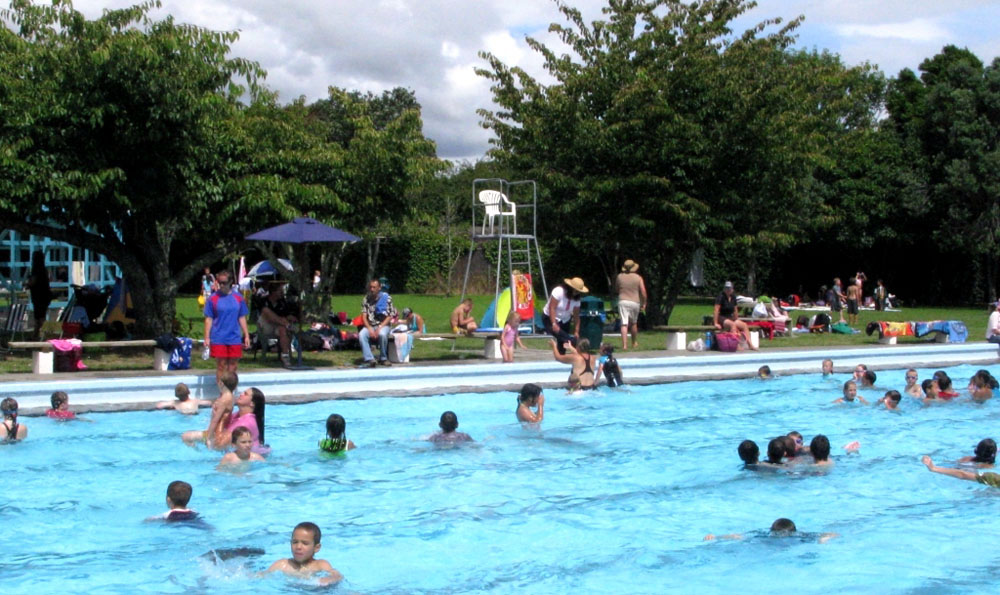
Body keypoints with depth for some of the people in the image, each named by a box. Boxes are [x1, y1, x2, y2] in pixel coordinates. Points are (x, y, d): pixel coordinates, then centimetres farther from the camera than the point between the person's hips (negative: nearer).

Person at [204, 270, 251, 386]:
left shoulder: (238, 298, 5)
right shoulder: (213, 298, -1)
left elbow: (242, 318, 11)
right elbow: (208, 319, 0)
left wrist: (246, 336, 9)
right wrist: (207, 338, -5)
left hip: (234, 338, 2)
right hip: (218, 339, -2)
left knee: (233, 367, 6)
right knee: (221, 366, -1)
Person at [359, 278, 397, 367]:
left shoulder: (387, 298, -4)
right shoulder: (366, 299, 4)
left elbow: (390, 316, -6)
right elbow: (364, 316, 2)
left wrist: (380, 328, -18)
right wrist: (369, 328, -15)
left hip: (384, 324, -3)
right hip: (370, 325, 3)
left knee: (382, 334, -36)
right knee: (361, 335, -29)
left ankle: (383, 358, -15)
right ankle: (369, 359, -28)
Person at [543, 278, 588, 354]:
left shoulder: (576, 299, -5)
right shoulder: (559, 291, -23)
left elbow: (576, 316, -4)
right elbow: (551, 308, -26)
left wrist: (576, 332, -10)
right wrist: (554, 324, -32)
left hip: (564, 322, 5)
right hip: (550, 319, -5)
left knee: (562, 343, 1)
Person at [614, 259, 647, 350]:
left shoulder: (619, 277, 2)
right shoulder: (638, 278, -1)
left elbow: (616, 290, 14)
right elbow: (643, 293, -3)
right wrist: (644, 303, 7)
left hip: (623, 301, -1)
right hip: (635, 302, 1)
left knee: (624, 324, -6)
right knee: (633, 323, 19)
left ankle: (624, 345, -16)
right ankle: (634, 343, 33)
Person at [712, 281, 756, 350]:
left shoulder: (733, 297, 9)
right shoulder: (721, 297, -13)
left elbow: (735, 310, 19)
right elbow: (716, 310, -19)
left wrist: (736, 320, 16)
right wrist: (716, 323, -24)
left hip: (730, 317, 7)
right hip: (721, 318, -7)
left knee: (744, 325, -10)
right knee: (732, 324, -34)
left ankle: (750, 344, -13)